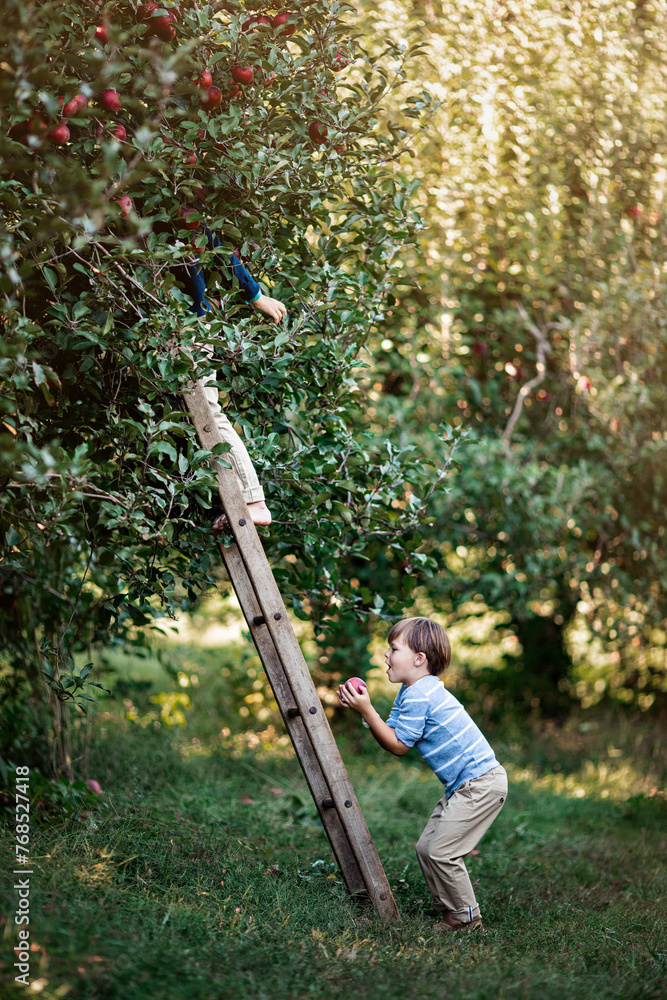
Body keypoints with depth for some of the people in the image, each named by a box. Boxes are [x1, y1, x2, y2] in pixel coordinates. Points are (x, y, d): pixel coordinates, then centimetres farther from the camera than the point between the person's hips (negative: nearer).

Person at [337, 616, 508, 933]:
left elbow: (398, 745, -15)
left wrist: (367, 711, -15)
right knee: (426, 847, 11)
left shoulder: (419, 695, -20)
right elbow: (391, 736, 9)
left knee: (441, 852, -10)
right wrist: (363, 708, -1)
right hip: (464, 785, 11)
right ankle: (447, 910, 21)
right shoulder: (410, 691, 13)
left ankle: (467, 918, 4)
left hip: (481, 784, -11)